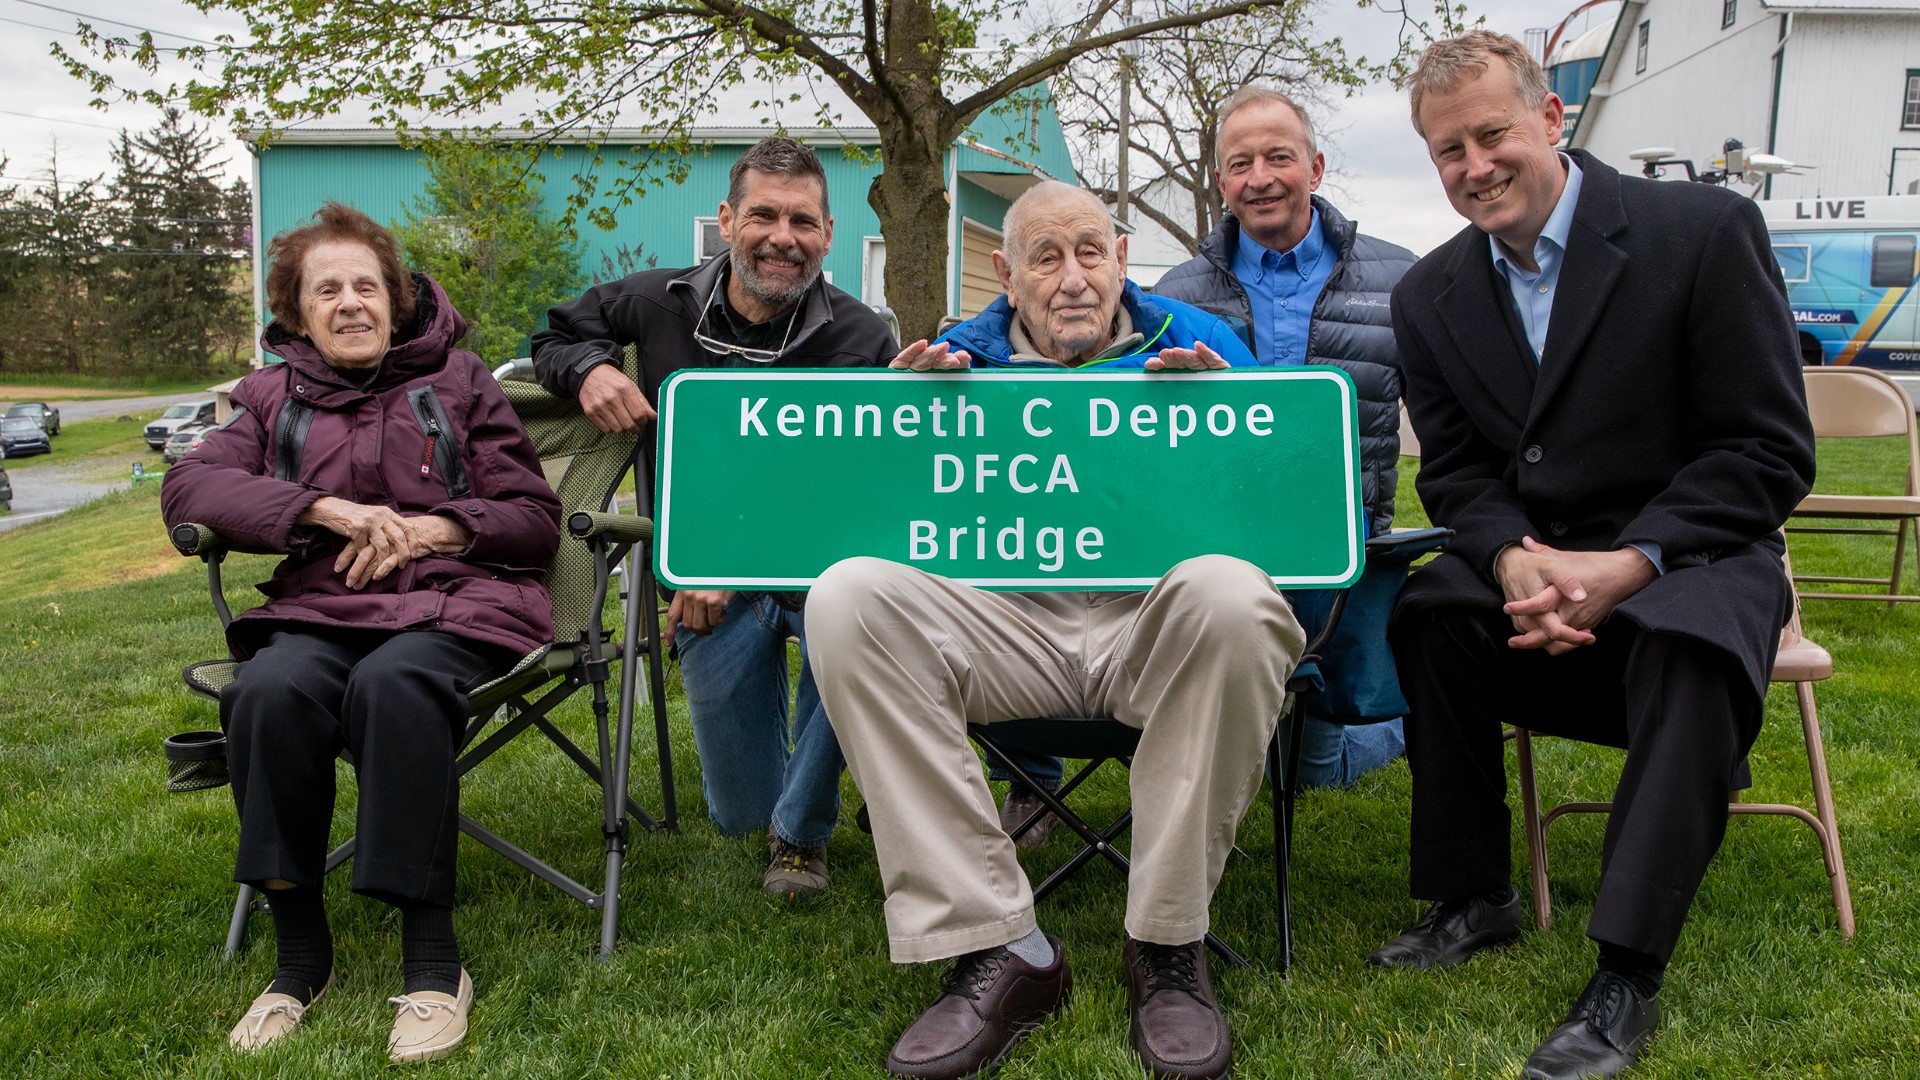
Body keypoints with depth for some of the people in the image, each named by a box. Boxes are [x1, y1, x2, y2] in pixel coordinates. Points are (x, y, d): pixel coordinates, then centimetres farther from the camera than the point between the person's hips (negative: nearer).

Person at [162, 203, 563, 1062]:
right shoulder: (272, 396, 21)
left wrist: (428, 527, -8)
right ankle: (300, 951, -18)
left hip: (454, 602, -2)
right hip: (319, 610, 2)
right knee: (269, 691, -33)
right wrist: (327, 509, -11)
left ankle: (433, 962, -29)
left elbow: (537, 521, 10)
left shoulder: (457, 381, 16)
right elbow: (188, 487, 2)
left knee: (391, 685, -37)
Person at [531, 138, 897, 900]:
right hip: (706, 572, 2)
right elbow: (556, 334, 19)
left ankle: (802, 828, -11)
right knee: (739, 815, 3)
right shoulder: (661, 305, 0)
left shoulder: (859, 340, -9)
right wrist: (590, 369, -7)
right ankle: (774, 813, 46)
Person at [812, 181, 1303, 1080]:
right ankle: (994, 948, -23)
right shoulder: (960, 358, 17)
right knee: (848, 596, -25)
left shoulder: (1195, 341, 13)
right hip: (1008, 621, 2)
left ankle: (1166, 946, -18)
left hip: (1154, 618, -1)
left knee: (1231, 593, -36)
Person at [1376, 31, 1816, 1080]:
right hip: (1525, 559, 5)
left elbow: (1770, 454, -12)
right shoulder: (1430, 295, 4)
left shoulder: (1705, 228, -10)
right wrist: (1512, 561, -19)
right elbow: (1455, 473, 5)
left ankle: (1626, 976, -26)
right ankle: (1474, 898, -4)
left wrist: (1626, 565, -25)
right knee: (1426, 614, -22)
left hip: (1689, 555, -4)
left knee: (1691, 648, -34)